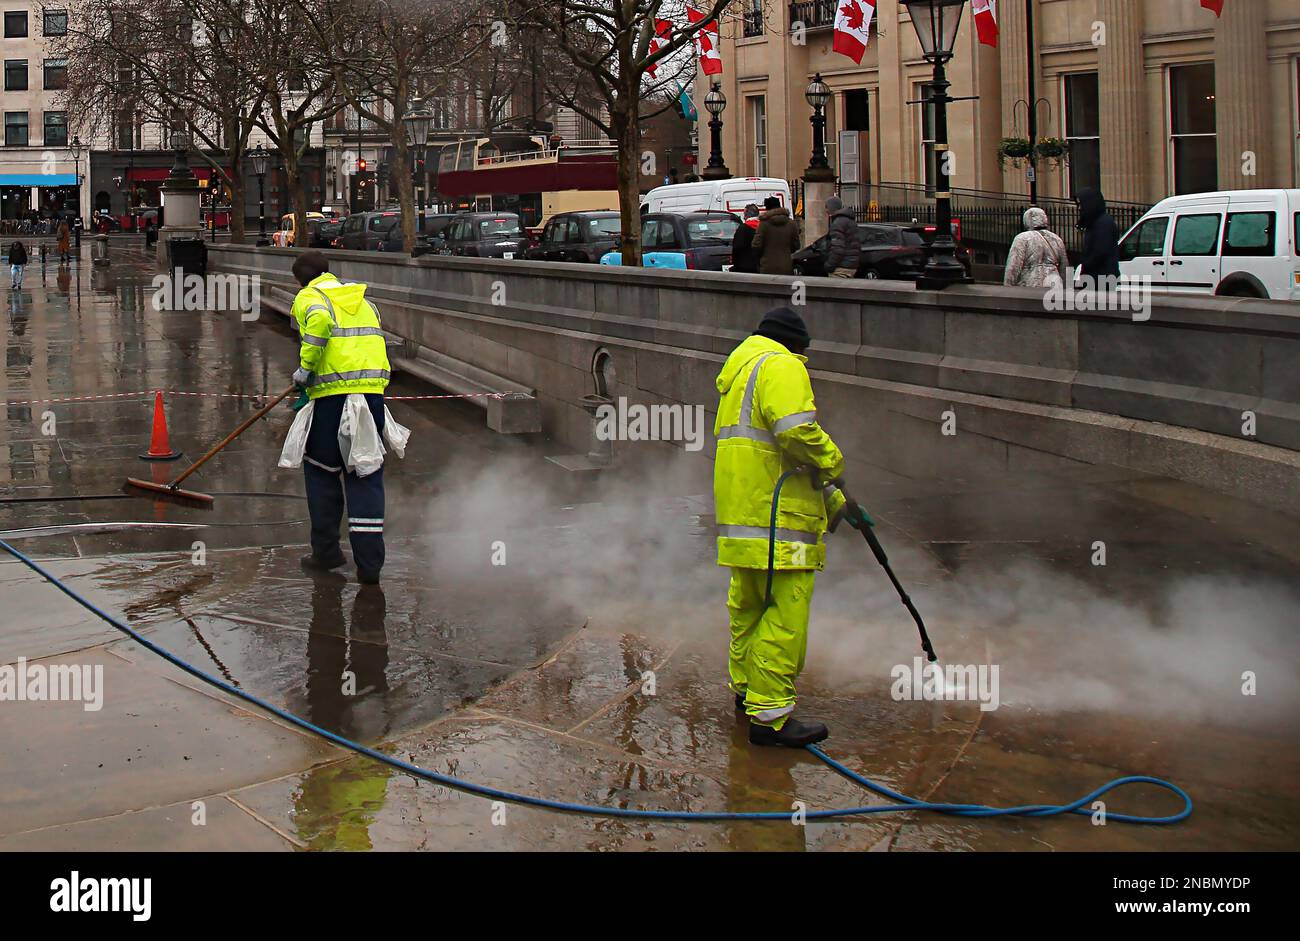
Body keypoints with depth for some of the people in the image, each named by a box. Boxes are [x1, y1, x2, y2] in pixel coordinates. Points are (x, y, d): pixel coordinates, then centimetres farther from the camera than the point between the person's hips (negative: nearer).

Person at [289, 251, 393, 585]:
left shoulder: (309, 297, 4)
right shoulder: (362, 299, 24)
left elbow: (319, 320, -19)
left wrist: (305, 368, -11)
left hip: (334, 394, -5)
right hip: (373, 391, 5)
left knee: (322, 471, 12)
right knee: (366, 475, 5)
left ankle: (326, 551, 20)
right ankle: (369, 563, 1)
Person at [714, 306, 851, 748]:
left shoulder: (740, 369, 26)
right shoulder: (781, 365, -6)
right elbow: (796, 432, -23)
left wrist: (828, 497, 28)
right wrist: (831, 461, -4)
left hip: (741, 509, 10)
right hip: (776, 513, -10)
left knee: (748, 604, 22)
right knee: (785, 612, -10)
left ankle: (746, 688, 36)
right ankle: (770, 715, -12)